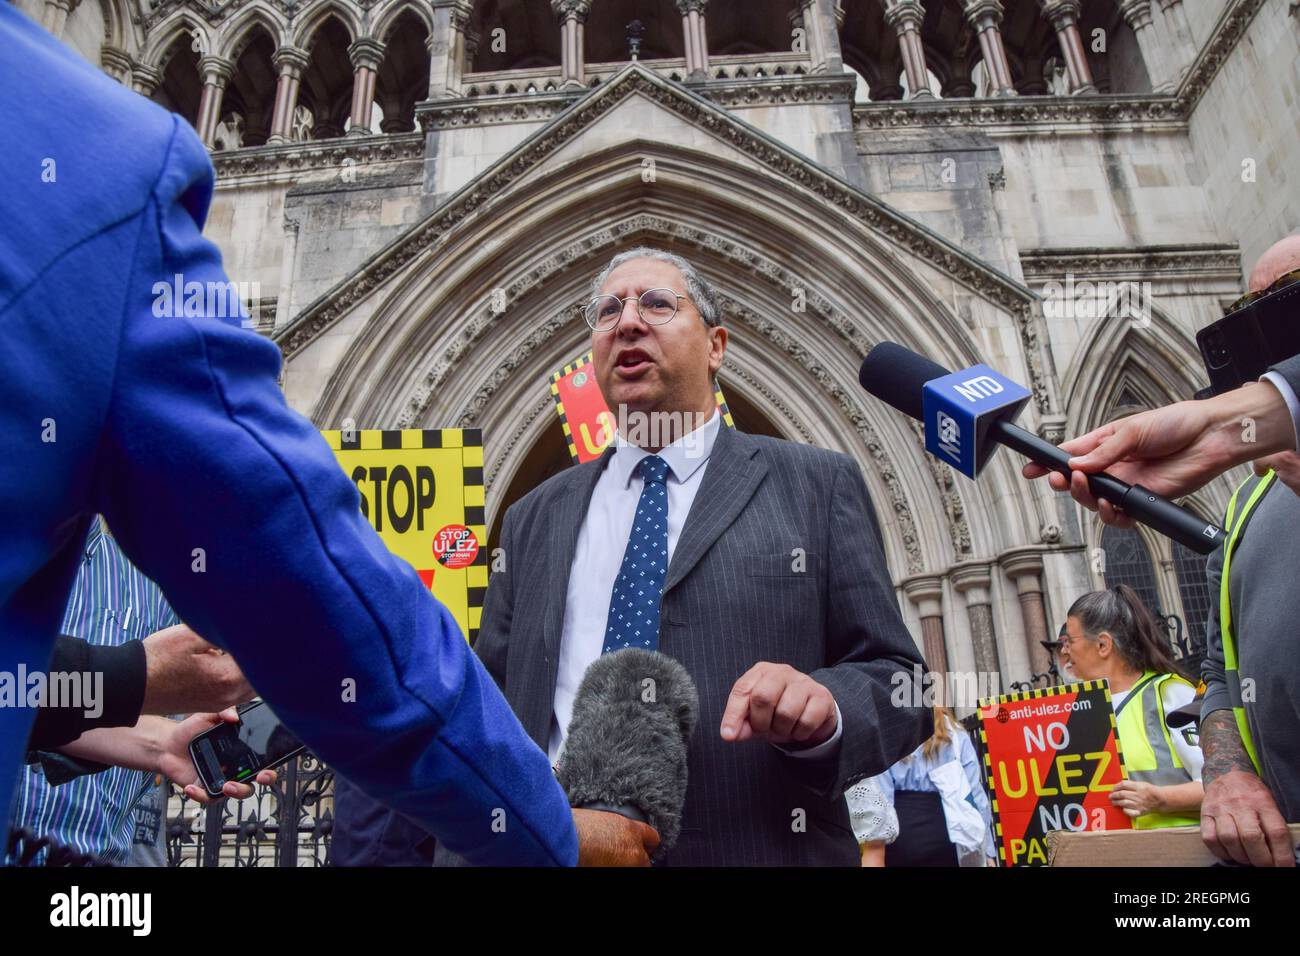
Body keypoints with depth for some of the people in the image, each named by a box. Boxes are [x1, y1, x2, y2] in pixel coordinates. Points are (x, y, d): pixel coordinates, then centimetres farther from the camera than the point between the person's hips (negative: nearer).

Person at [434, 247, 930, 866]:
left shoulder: (817, 486, 0)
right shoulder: (534, 520, 8)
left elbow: (898, 681, -2)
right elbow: (487, 714, 8)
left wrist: (824, 709, -22)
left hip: (759, 849, -2)